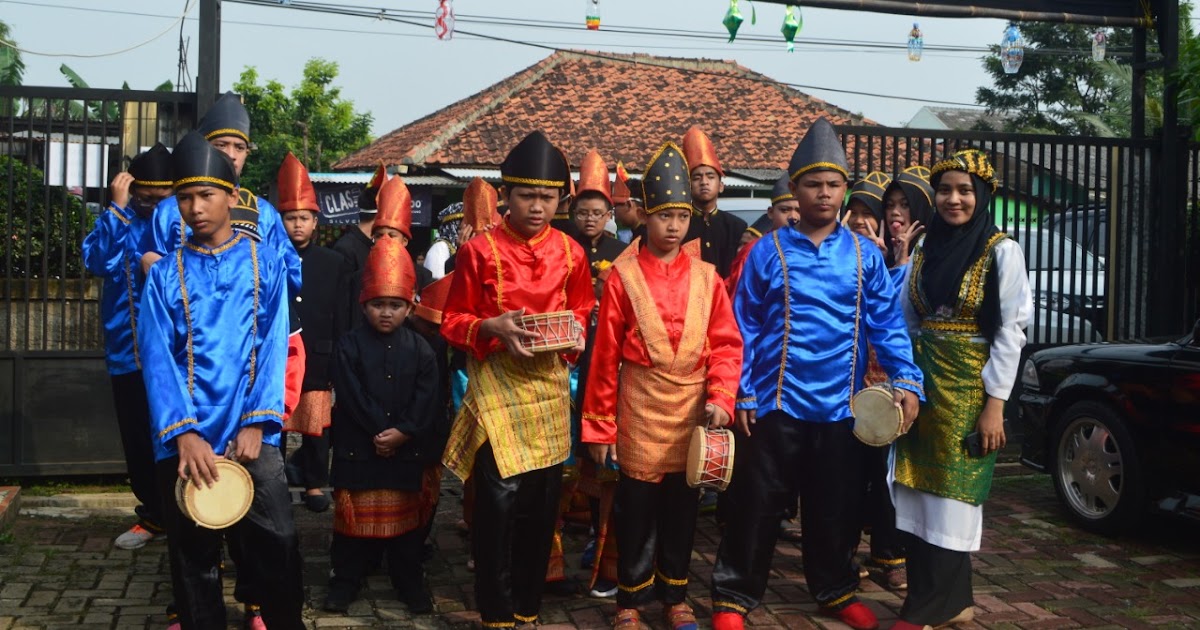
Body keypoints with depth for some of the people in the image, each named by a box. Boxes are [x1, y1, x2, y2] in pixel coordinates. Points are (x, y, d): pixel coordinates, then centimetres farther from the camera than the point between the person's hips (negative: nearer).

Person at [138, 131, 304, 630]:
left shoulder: (265, 263, 6)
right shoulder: (166, 274, 7)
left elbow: (273, 346, -1)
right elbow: (158, 359, -2)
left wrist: (257, 422, -11)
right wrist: (184, 434, -14)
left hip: (250, 433, -1)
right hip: (188, 437, 1)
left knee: (278, 543, -7)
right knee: (193, 557, 7)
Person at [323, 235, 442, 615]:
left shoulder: (420, 349, 3)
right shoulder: (350, 346, -2)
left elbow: (426, 398, -4)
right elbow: (352, 395, -10)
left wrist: (403, 432, -15)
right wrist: (380, 431, -15)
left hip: (408, 449, 2)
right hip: (358, 448, -1)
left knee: (407, 517, 10)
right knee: (355, 517, 6)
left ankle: (410, 583, 21)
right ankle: (345, 581, 18)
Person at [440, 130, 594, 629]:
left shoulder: (570, 253, 4)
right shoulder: (479, 250, -6)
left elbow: (583, 311, 16)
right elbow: (453, 321, -2)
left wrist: (575, 335, -5)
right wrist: (492, 327, -20)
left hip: (550, 385, 4)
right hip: (496, 384, -3)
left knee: (543, 502, 8)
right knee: (500, 500, -8)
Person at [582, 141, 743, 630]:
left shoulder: (706, 277, 4)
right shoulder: (623, 277, -4)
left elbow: (726, 345, 3)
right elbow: (605, 355, -3)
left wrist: (721, 398, -12)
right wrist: (600, 426, -4)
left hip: (693, 410, 3)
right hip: (641, 410, -2)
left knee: (683, 509, 12)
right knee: (637, 510, 6)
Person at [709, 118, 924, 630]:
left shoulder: (865, 255, 4)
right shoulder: (767, 251, -1)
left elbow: (886, 324, 2)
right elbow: (745, 329, 0)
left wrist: (906, 381, -11)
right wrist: (742, 395, -4)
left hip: (842, 407, 2)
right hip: (777, 403, -2)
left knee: (837, 508, 15)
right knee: (757, 506, 5)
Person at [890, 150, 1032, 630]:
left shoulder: (1002, 251, -6)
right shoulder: (925, 250, 10)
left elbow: (1010, 330, -9)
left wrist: (995, 403, -13)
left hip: (969, 385, -6)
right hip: (923, 382, 6)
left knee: (952, 497, -1)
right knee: (920, 496, 6)